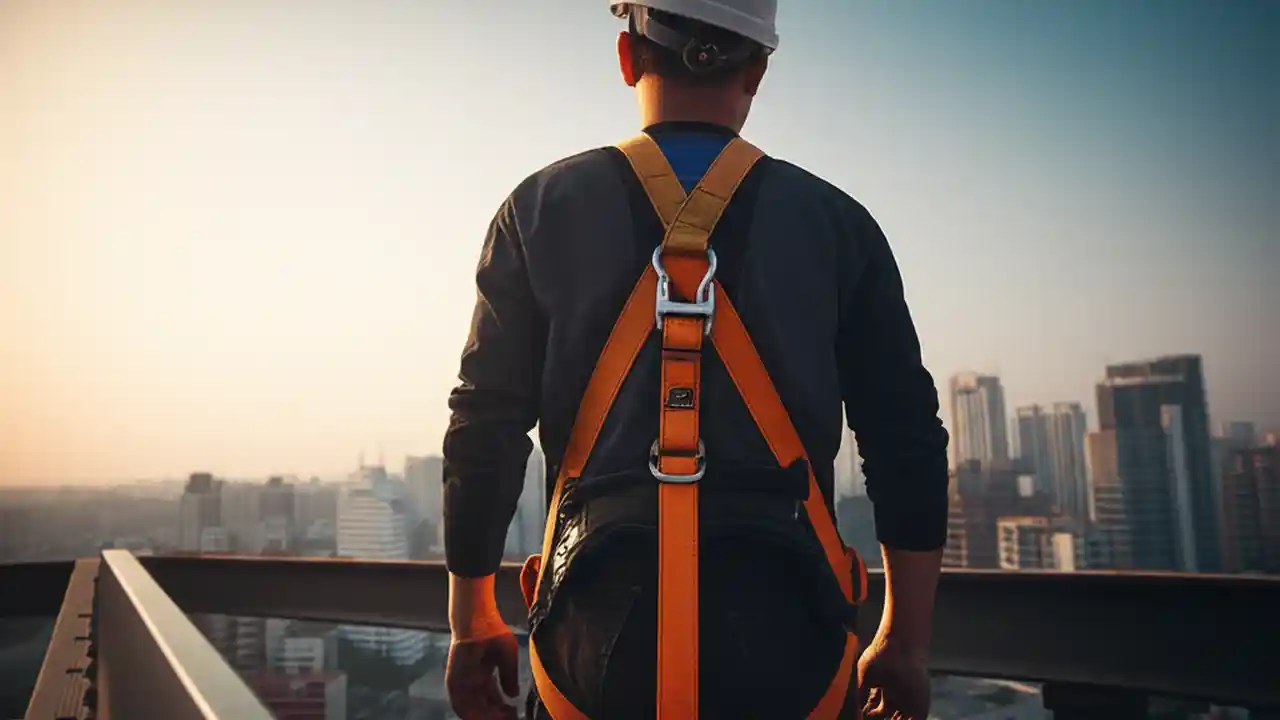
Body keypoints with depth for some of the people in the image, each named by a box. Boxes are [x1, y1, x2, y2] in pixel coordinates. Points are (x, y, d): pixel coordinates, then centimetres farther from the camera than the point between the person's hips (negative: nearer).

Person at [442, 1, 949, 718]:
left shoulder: (541, 210, 4)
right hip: (780, 634, 0)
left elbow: (485, 428, 2)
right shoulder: (835, 222, 5)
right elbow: (909, 445, 5)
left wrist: (471, 621, 12)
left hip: (600, 632, 1)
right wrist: (904, 644, 15)